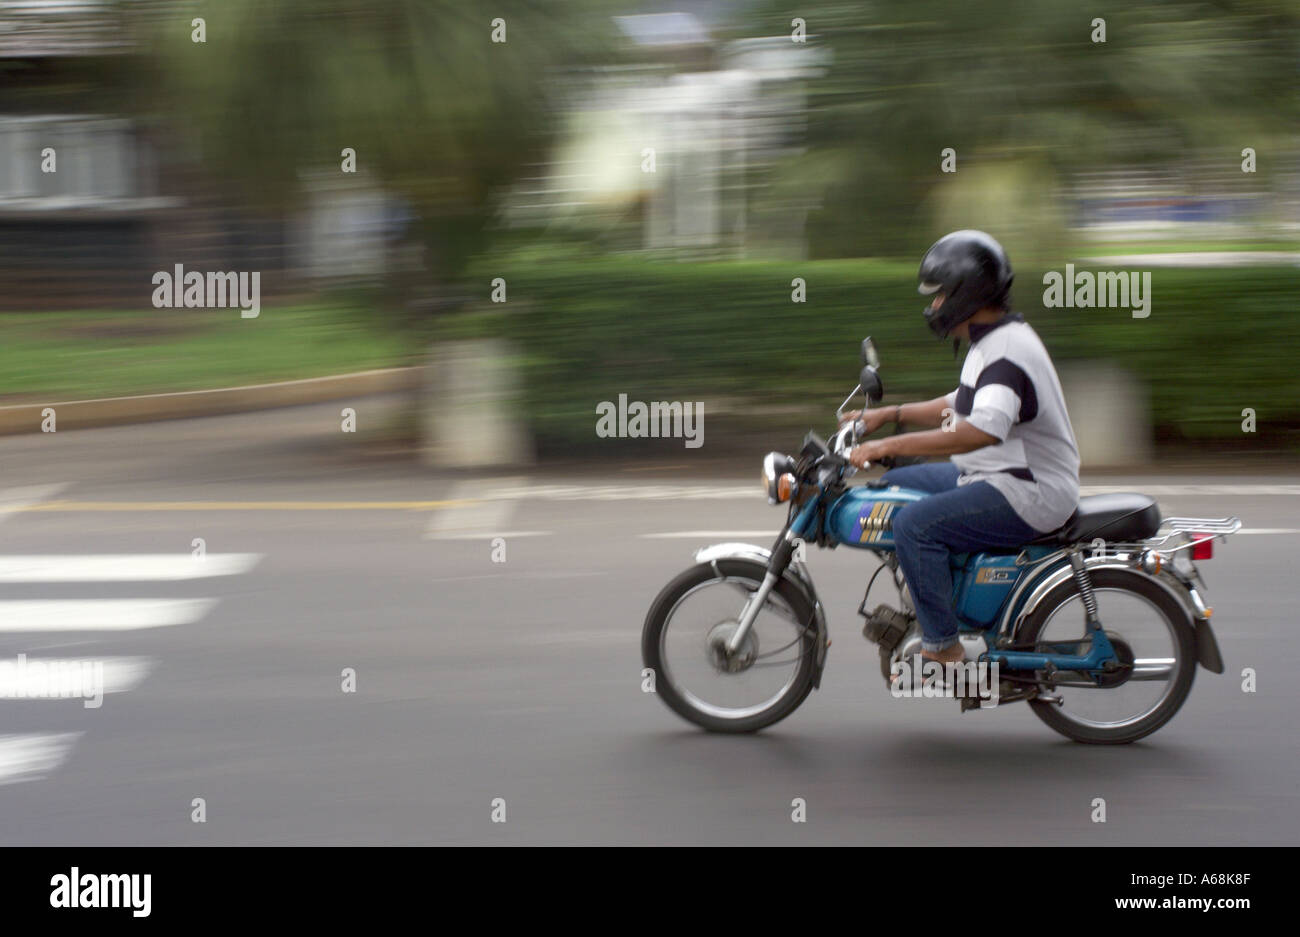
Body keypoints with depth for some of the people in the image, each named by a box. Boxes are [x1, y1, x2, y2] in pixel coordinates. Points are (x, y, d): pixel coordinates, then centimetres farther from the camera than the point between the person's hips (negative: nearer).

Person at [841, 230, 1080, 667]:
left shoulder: (1007, 351, -22)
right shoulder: (991, 342, 13)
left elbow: (984, 429, -38)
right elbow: (960, 407, 27)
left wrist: (892, 445, -37)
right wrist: (888, 414, 17)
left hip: (1029, 493, -11)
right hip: (993, 477, 11)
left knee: (915, 524, -24)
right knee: (895, 485, 17)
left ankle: (942, 648, -17)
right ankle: (919, 610, 22)